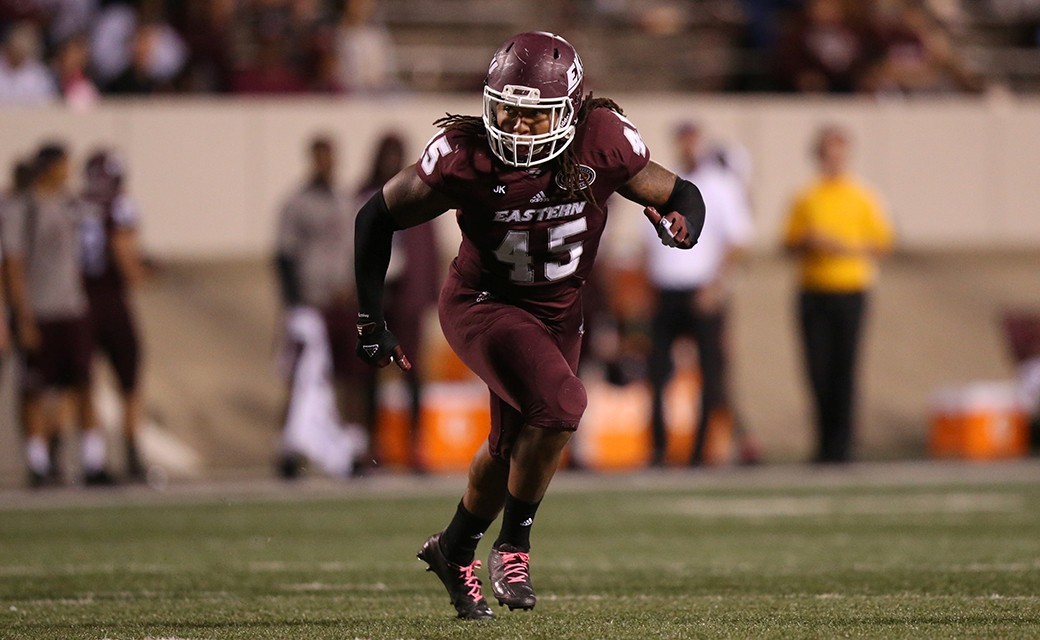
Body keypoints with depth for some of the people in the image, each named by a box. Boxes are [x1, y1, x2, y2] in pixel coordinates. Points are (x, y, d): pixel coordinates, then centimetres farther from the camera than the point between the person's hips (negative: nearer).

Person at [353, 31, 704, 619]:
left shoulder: (604, 141, -20)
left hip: (559, 312, 4)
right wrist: (371, 321, -11)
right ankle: (514, 547, -8)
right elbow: (378, 217, -11)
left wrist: (681, 223, -30)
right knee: (560, 404, -27)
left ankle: (455, 550, 45)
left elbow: (679, 195, -5)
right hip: (482, 303, -4)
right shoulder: (465, 156, -24)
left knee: (513, 447, 17)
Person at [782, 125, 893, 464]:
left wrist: (843, 246, -12)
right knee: (818, 368, -3)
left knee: (844, 367, -7)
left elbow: (882, 242, 1)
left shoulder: (862, 198, 5)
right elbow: (790, 243, 13)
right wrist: (808, 243, -9)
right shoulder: (805, 198, 12)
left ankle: (841, 444, -5)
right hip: (813, 292, 2)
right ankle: (825, 439, 7)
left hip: (849, 292, -2)